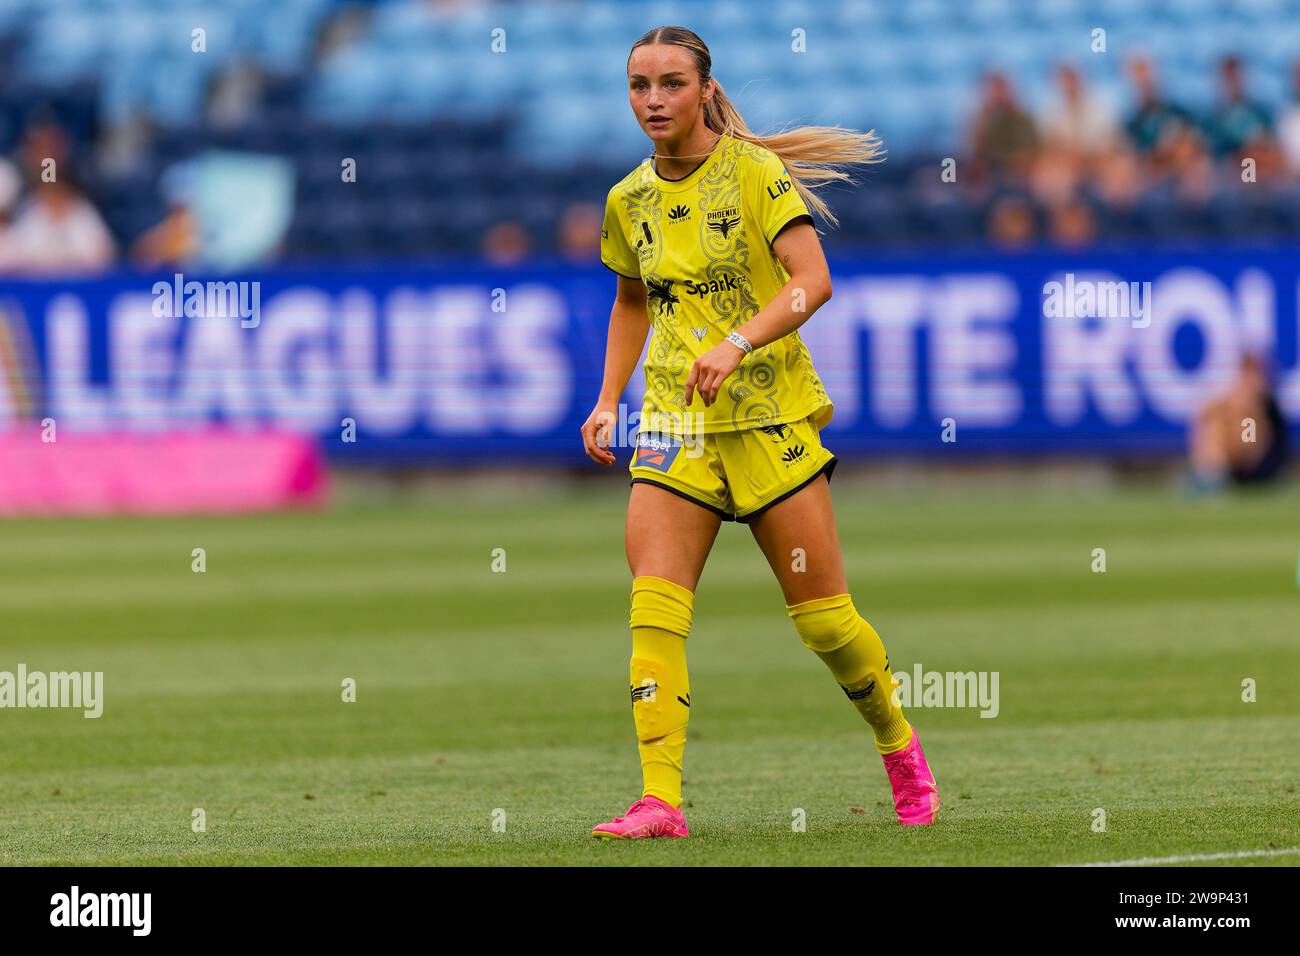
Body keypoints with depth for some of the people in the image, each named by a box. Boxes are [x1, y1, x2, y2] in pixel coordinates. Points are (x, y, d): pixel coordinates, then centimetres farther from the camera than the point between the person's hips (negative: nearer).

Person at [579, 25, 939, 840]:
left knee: (824, 617, 2)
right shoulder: (630, 201, 8)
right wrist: (608, 401, 13)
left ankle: (901, 746, 29)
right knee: (655, 609, -15)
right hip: (676, 423, 4)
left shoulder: (755, 173, -8)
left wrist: (737, 344, -32)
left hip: (770, 416, -4)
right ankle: (660, 800, -19)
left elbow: (813, 280, -18)